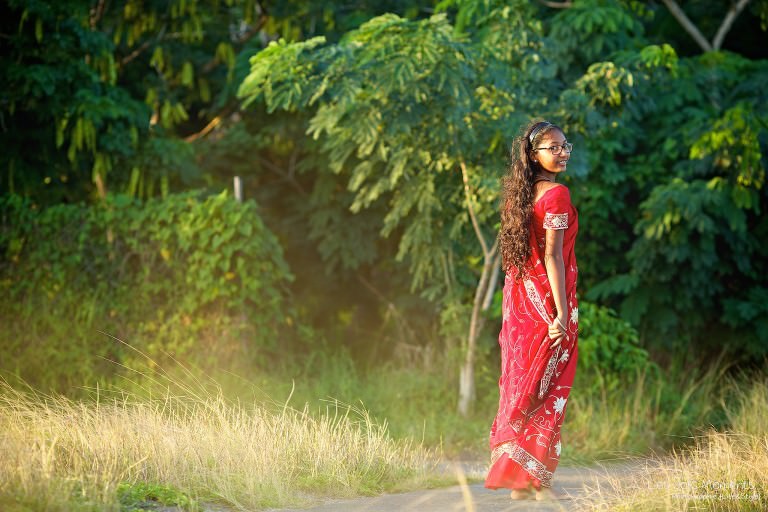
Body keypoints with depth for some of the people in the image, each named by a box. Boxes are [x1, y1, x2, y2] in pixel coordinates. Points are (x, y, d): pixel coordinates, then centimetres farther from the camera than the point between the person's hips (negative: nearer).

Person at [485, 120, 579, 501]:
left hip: (518, 297, 7)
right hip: (547, 298, -7)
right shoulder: (556, 194, -13)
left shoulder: (518, 193, 10)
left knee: (520, 382, 9)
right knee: (548, 389, -2)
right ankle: (537, 481, -2)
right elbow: (553, 256, -19)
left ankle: (516, 480, 11)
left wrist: (513, 308, 17)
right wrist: (562, 312, -20)